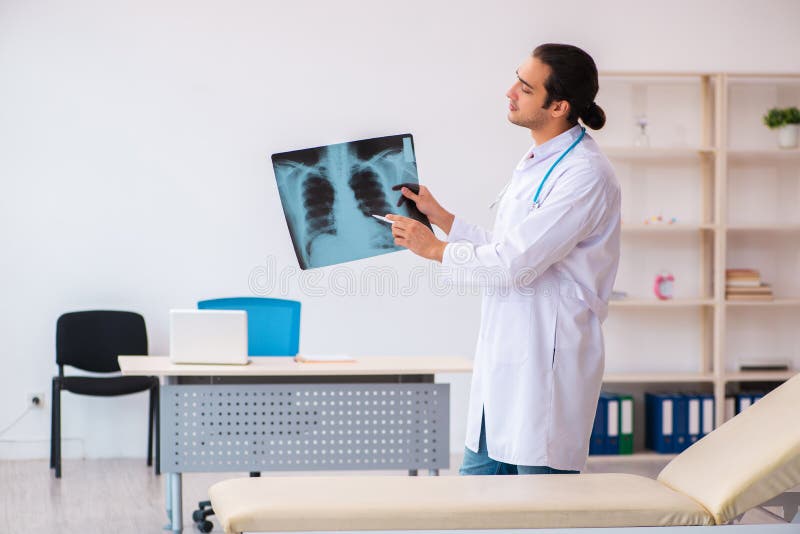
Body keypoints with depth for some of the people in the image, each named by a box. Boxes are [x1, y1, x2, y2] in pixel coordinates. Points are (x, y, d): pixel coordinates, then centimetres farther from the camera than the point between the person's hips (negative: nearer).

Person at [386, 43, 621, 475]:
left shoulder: (585, 175, -17)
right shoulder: (535, 164, 15)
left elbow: (516, 265, -20)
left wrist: (435, 249, -7)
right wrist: (441, 217, 17)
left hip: (547, 364, -10)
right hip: (504, 361, 10)